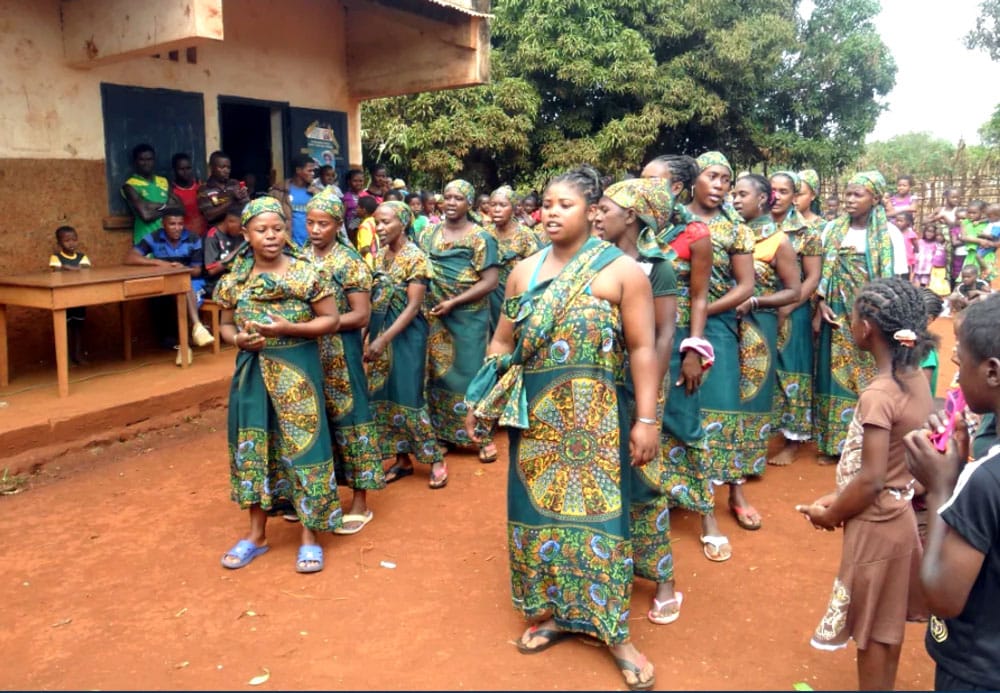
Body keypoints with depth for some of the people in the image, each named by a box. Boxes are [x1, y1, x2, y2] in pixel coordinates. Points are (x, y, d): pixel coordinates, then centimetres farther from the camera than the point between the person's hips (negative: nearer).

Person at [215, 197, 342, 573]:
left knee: (302, 445, 0)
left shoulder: (305, 273, -7)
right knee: (252, 447, 10)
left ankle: (309, 535, 14)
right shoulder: (234, 280, 4)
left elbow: (332, 319, -5)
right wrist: (238, 339, -9)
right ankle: (256, 533, 26)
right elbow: (226, 324, 14)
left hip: (297, 372, -4)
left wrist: (288, 328, -18)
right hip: (252, 373, 4)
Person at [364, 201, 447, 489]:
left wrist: (384, 339, -21)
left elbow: (414, 306, -16)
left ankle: (436, 459, 8)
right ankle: (402, 459, 20)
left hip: (406, 333, -7)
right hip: (379, 330, 7)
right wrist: (372, 335, 2)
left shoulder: (415, 257, -12)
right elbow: (372, 297, 11)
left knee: (408, 395, -5)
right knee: (384, 395, 9)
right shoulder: (379, 255, 8)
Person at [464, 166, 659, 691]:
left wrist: (647, 419, -11)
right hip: (534, 413, 5)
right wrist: (480, 401, 9)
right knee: (537, 505, 10)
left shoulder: (622, 271, -5)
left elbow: (642, 349, -7)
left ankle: (613, 631, 17)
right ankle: (554, 612, 29)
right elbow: (503, 342, 12)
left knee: (595, 510, 1)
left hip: (594, 416, -4)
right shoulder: (524, 271, 8)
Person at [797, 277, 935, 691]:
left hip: (877, 524, -8)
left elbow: (871, 481, -25)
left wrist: (829, 515, -9)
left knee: (873, 631, 11)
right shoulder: (916, 380, -1)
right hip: (901, 513, 8)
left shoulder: (877, 395, -27)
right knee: (888, 623, 24)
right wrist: (840, 498, 8)